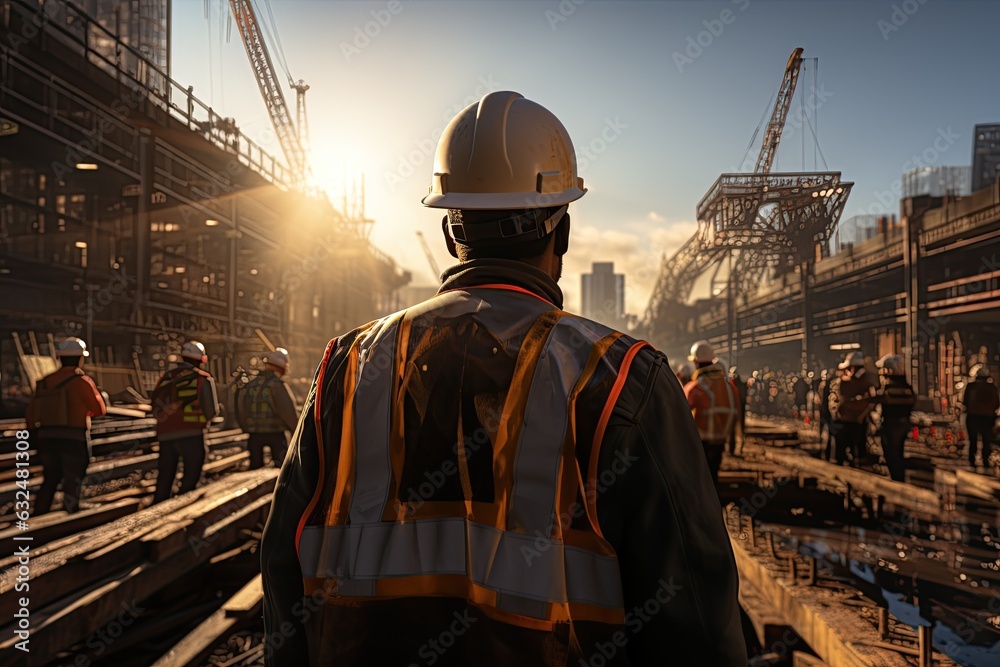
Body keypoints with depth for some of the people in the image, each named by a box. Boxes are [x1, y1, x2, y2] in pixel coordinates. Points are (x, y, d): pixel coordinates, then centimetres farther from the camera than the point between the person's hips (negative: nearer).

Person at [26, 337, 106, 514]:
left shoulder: (44, 382, 7)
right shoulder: (81, 381, -11)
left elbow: (30, 416, 9)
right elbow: (100, 410, -5)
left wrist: (38, 437, 21)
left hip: (46, 439, 6)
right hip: (74, 440, -5)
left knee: (49, 481, 19)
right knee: (72, 483, 4)